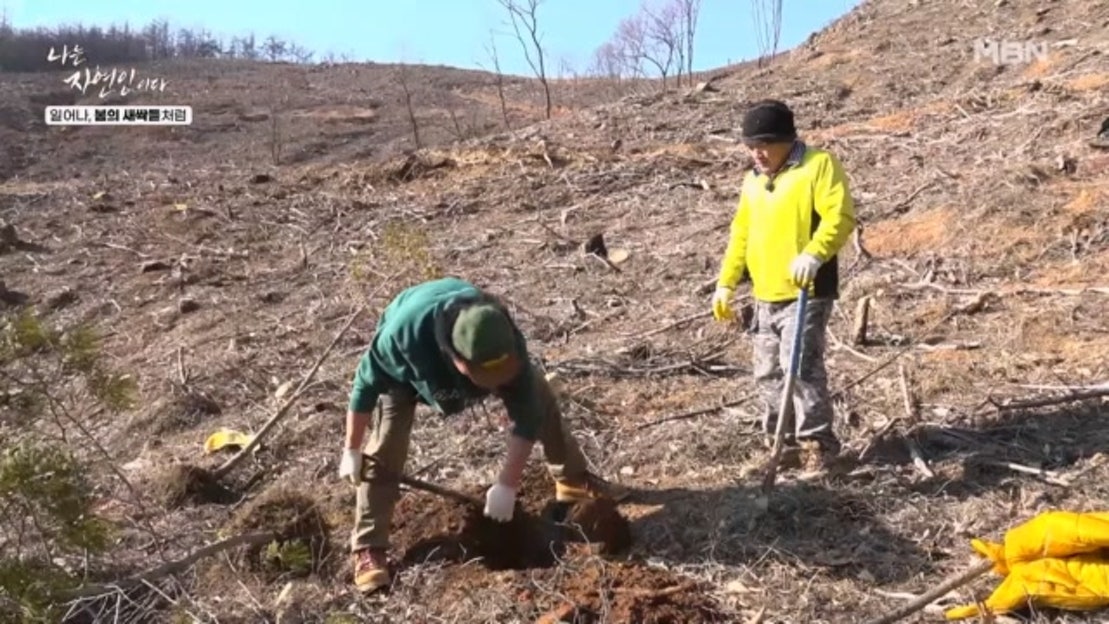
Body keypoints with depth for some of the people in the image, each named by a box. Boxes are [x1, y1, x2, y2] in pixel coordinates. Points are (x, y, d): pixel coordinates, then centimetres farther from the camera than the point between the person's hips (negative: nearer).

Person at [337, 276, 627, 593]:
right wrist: (351, 450, -20)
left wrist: (507, 484, -30)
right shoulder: (404, 334, -47)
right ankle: (368, 548, 0)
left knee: (538, 396, -3)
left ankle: (573, 479, 18)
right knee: (385, 449, -13)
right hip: (407, 368, -2)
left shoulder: (505, 342, -41)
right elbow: (367, 383, -28)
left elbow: (526, 413, -31)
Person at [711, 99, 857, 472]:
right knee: (769, 373, 11)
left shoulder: (818, 165, -5)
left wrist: (813, 254, -31)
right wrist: (726, 283, 17)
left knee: (801, 367, -13)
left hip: (806, 292, -8)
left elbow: (839, 215, -16)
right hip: (765, 297, 8)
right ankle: (782, 443, 22)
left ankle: (817, 444, 1)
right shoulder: (753, 181, 17)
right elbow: (741, 234, 21)